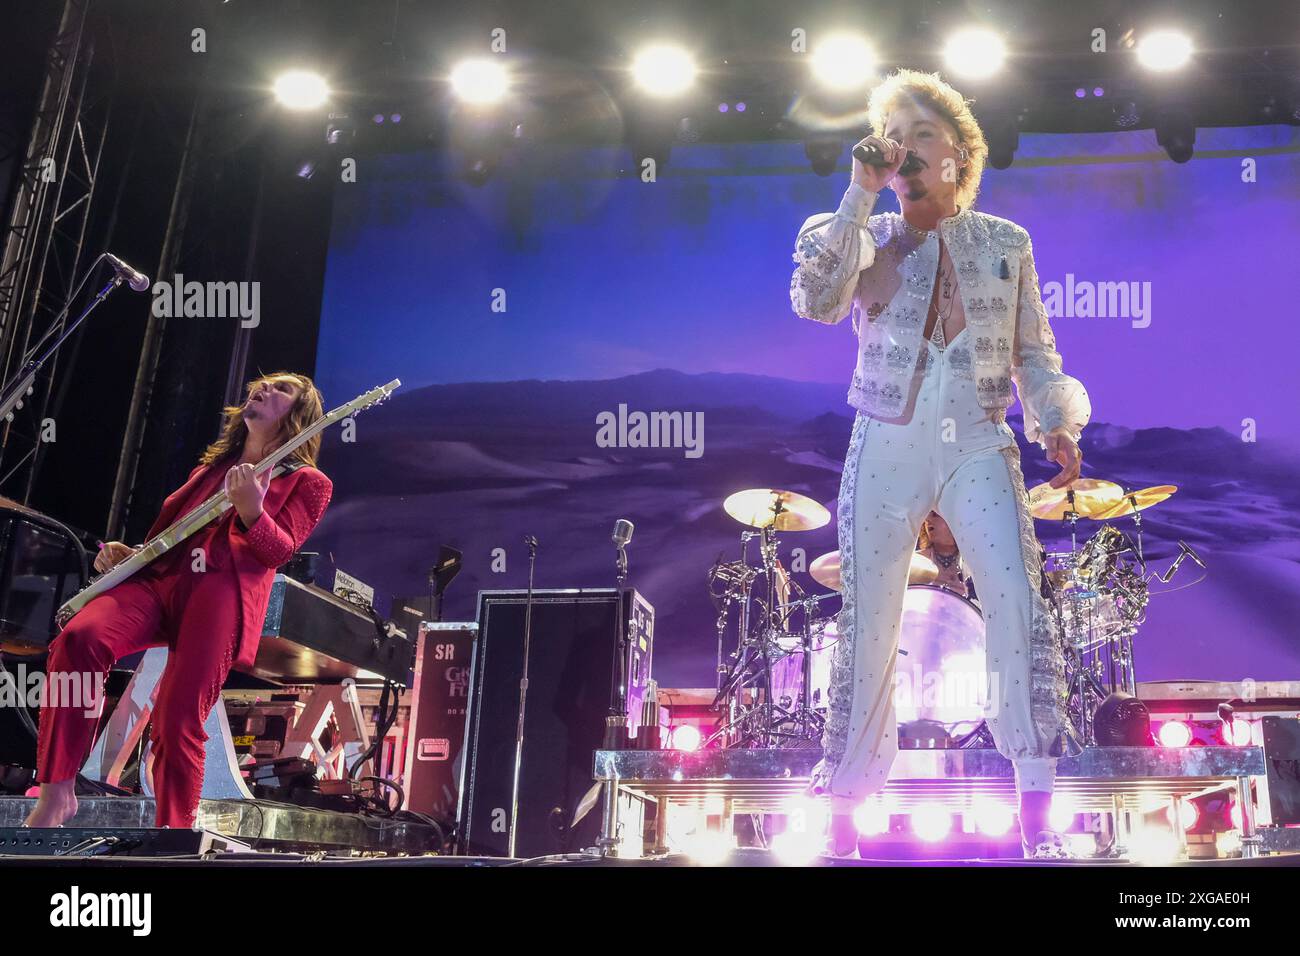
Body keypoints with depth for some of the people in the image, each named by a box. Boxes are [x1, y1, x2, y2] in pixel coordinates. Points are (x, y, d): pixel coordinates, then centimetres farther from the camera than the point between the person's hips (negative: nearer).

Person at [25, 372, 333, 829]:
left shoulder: (306, 482, 12)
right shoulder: (214, 465, 30)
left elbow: (279, 551, -3)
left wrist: (252, 510, -22)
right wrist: (126, 553, 12)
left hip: (224, 591, -4)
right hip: (159, 575, 5)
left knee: (176, 722, -14)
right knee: (79, 639, -25)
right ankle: (56, 795, -17)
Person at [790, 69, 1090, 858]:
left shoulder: (1007, 244, 11)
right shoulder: (869, 241, 8)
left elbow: (1034, 354, 11)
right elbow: (814, 300, -11)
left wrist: (1057, 427, -5)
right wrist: (857, 198, -8)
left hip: (979, 447, 0)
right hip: (885, 448, 0)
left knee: (1019, 603, -18)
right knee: (869, 628, 1)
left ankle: (1038, 812, -9)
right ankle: (845, 810, 15)